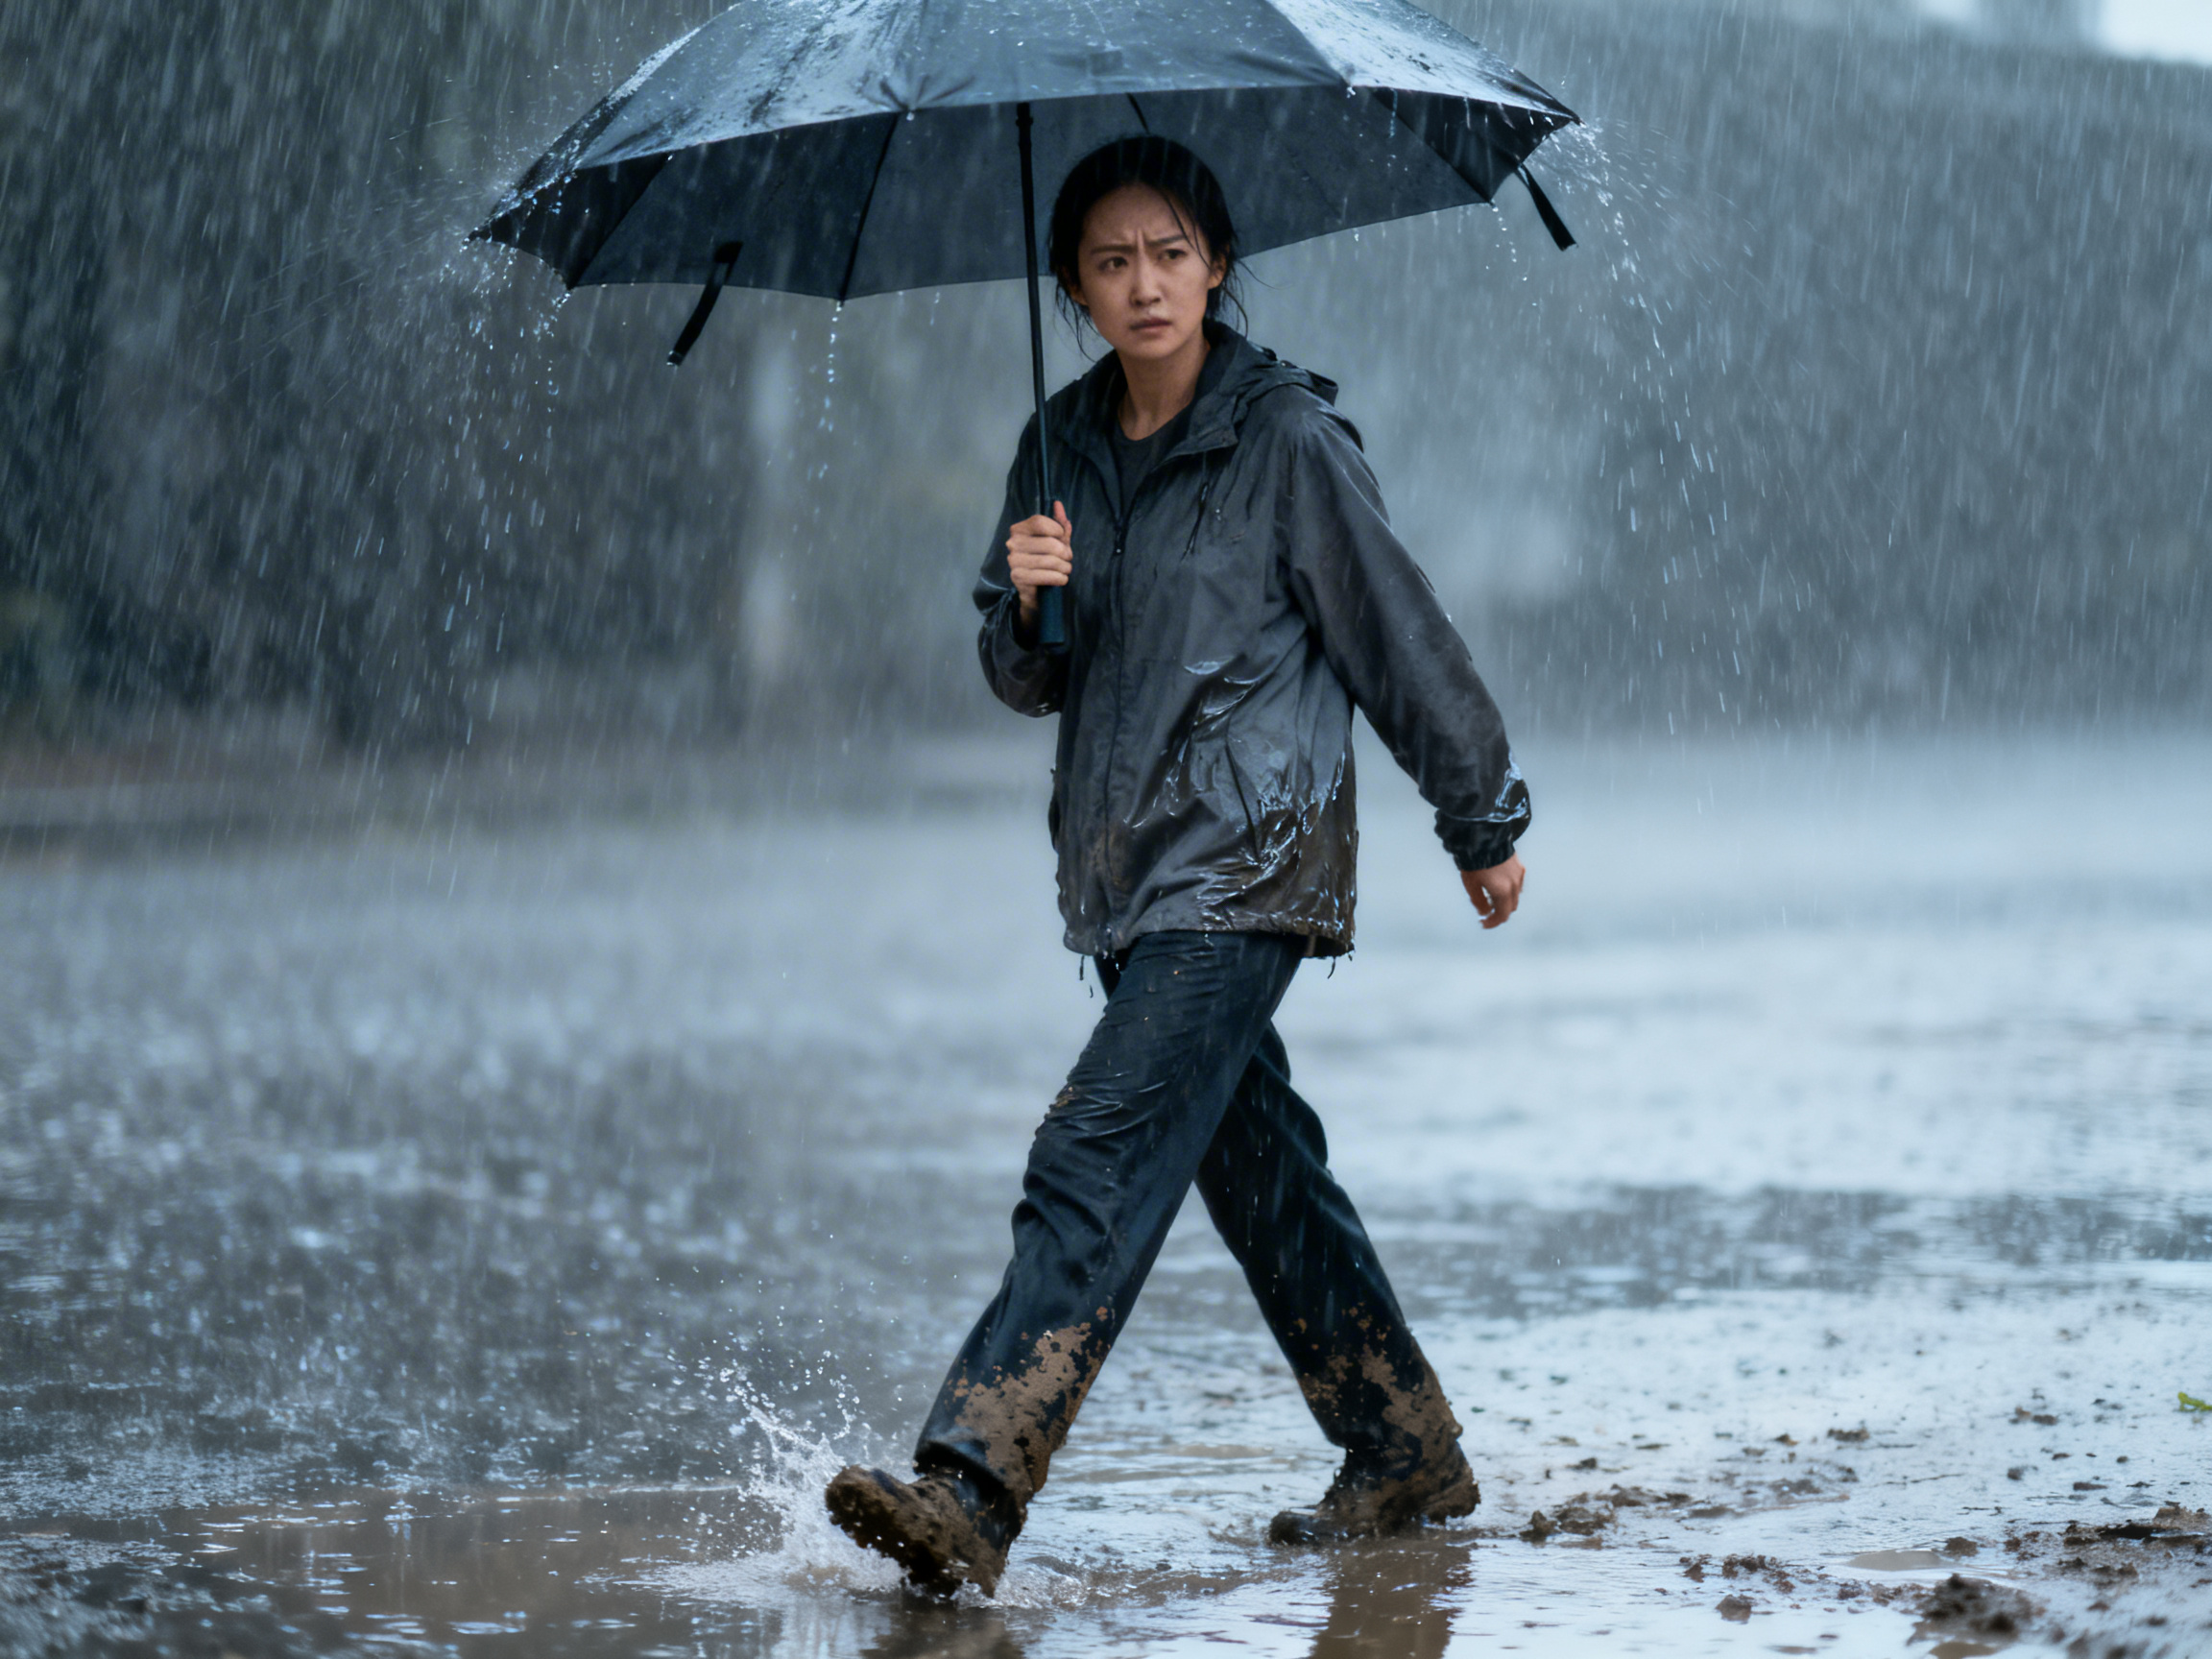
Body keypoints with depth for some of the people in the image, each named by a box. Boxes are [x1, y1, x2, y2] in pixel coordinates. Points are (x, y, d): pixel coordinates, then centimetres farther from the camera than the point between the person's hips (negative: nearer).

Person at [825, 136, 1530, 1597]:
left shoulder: (1289, 438, -9)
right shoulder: (1065, 447, 9)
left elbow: (1400, 636, -1)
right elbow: (1029, 682, 12)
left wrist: (1486, 820, 7)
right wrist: (1025, 601, -11)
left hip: (1245, 869, -7)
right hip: (1124, 869, 7)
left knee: (1100, 1165, -18)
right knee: (1260, 1170, 15)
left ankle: (969, 1493, -27)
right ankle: (1411, 1461, 29)